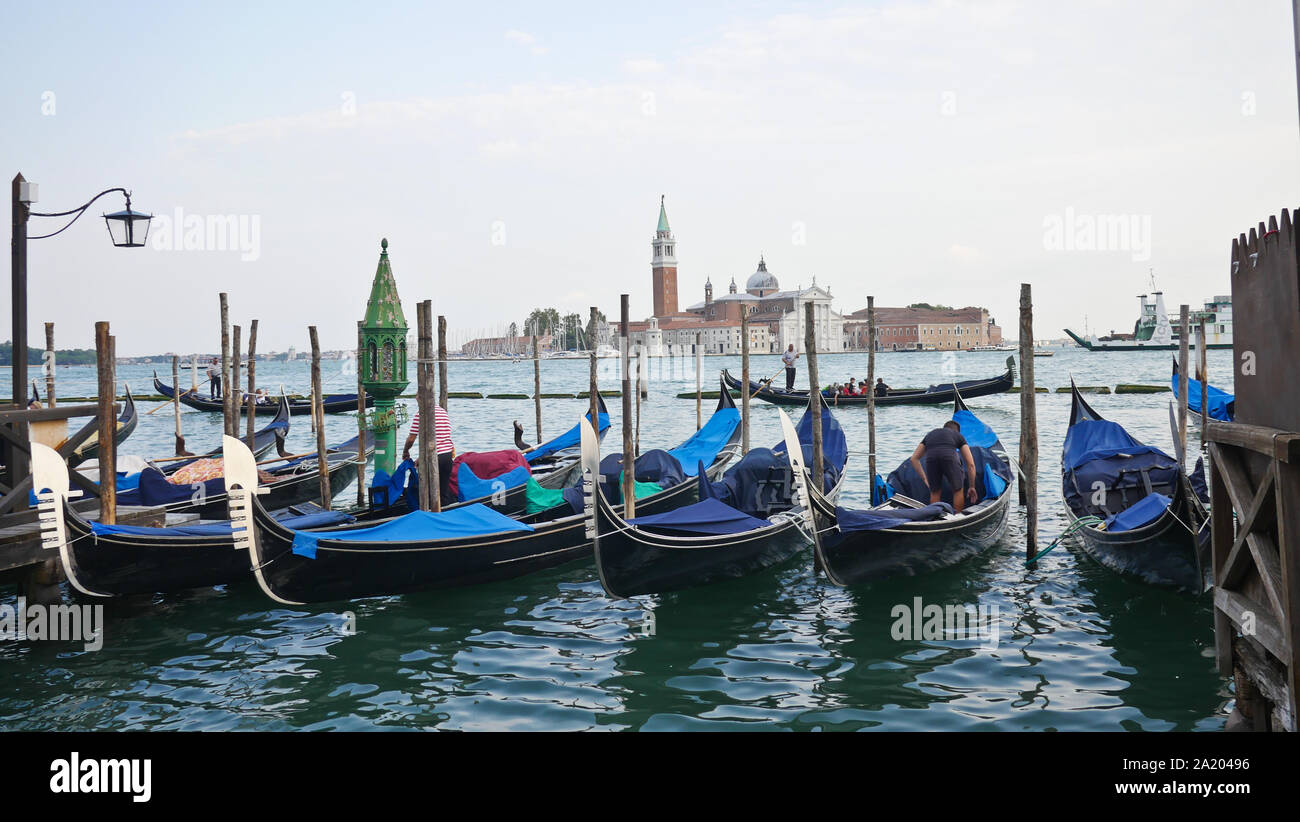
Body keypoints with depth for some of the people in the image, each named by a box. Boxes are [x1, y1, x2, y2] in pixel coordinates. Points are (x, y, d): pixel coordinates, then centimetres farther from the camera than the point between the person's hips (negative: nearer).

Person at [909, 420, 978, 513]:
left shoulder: (930, 434, 39)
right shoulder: (958, 435, 33)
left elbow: (914, 458, 35)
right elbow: (971, 464, 27)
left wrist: (924, 478, 37)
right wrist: (972, 487, 35)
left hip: (931, 459, 2)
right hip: (950, 457, -2)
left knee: (935, 493, 22)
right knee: (958, 491, 21)